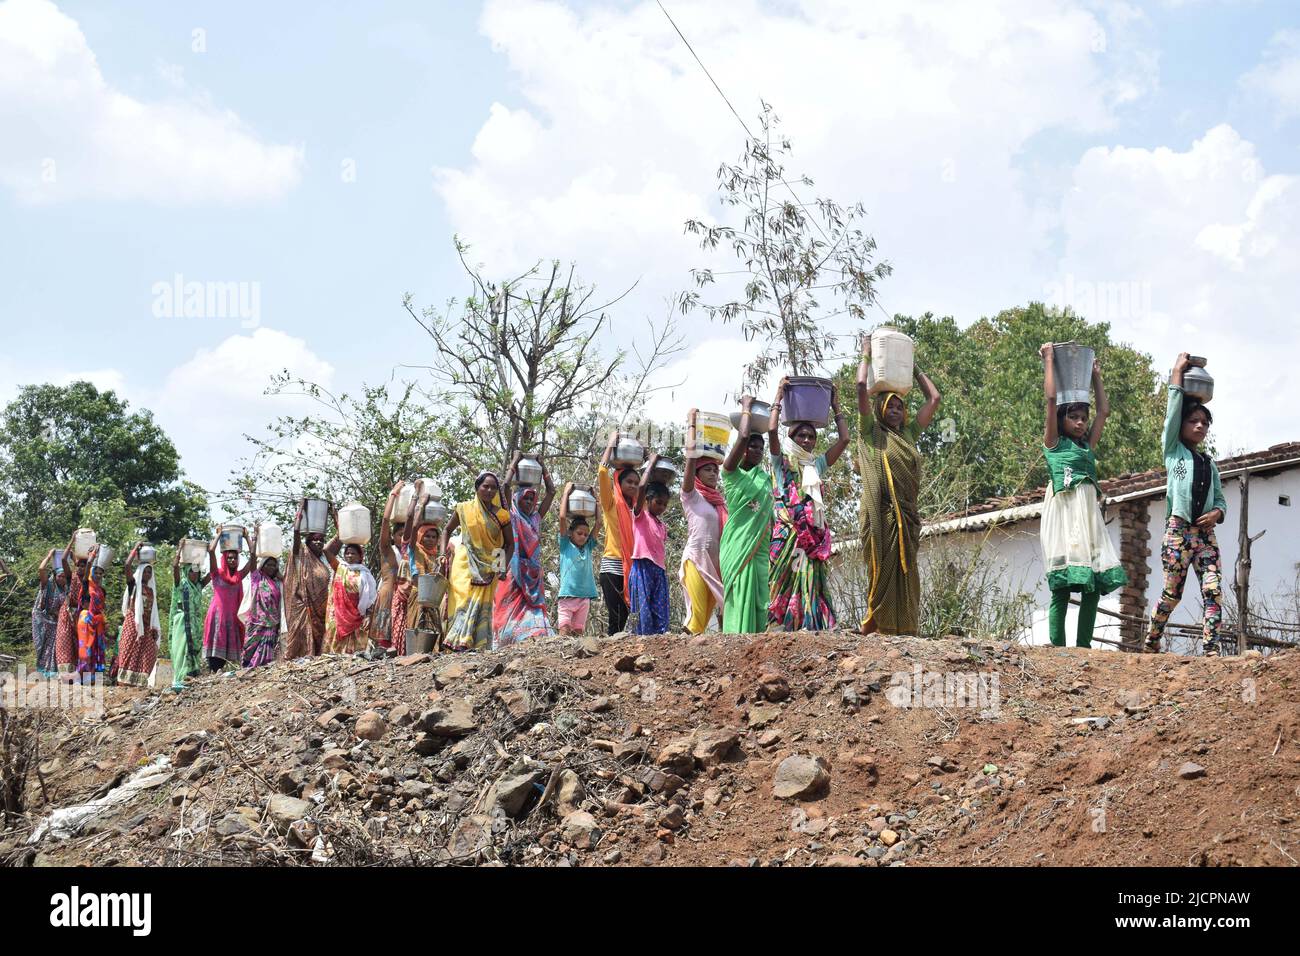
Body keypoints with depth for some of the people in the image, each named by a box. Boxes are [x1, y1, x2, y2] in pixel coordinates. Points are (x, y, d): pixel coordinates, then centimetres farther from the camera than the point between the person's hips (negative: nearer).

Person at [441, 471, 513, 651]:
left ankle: (479, 646, -7)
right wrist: (443, 553, 3)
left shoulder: (501, 515, 4)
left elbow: (510, 544, 8)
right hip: (464, 564, 0)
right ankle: (460, 642, -16)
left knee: (482, 605, -5)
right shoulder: (463, 509, 4)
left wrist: (504, 568, -3)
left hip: (488, 568, 1)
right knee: (462, 598, -11)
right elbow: (447, 530, 17)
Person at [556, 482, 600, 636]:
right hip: (567, 595, -4)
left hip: (585, 596, 4)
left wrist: (594, 498, 14)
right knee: (564, 632, -12)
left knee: (578, 633, 2)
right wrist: (566, 493, 1)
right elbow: (562, 517, -4)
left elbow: (598, 521, 13)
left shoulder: (588, 547, 15)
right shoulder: (565, 545, 4)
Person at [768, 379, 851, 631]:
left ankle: (810, 628, -10)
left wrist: (836, 408, 18)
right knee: (785, 581, -12)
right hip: (787, 531, -4)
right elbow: (772, 432, -5)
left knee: (811, 581, -5)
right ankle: (779, 628, -17)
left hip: (814, 534, 4)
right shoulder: (781, 462, 11)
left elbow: (844, 439, 15)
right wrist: (779, 398, 0)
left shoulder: (817, 464, 22)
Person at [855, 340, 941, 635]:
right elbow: (862, 387, -2)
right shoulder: (872, 432, 6)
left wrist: (915, 370, 28)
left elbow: (934, 399, 25)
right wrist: (866, 356, 10)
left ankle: (904, 633, 1)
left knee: (905, 577, 2)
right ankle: (874, 631, -6)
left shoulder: (909, 434, 20)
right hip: (881, 514, -5)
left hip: (907, 516, 5)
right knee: (882, 573, -8)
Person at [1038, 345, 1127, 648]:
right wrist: (1048, 360, 6)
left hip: (1089, 513, 6)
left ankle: (1084, 646, -2)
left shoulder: (1088, 446, 22)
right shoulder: (1054, 442, 7)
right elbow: (1051, 399, 0)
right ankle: (1058, 648, -14)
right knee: (1062, 585, -12)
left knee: (1095, 583, -3)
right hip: (1063, 511, -6)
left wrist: (1096, 376, 32)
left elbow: (1104, 410, 28)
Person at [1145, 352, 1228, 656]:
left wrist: (1216, 513, -4)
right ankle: (1151, 644, 13)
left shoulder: (1210, 464, 19)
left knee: (1213, 592, -10)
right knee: (1172, 593, -4)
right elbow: (1173, 411, 0)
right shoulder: (1174, 451, 7)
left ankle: (1211, 650, -14)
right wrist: (1178, 372, 3)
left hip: (1205, 534, 4)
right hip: (1178, 530, -4)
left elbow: (1220, 499, 19)